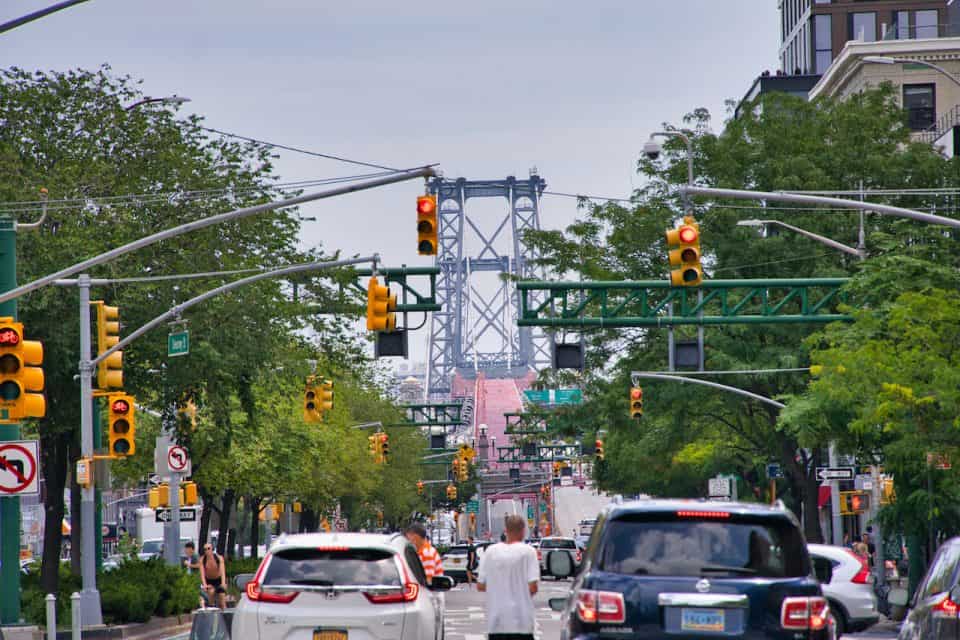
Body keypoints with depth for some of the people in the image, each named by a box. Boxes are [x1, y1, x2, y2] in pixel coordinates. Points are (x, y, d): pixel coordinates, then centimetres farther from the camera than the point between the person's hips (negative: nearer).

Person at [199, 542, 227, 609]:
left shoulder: (219, 558, -18)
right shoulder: (202, 560, -17)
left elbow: (222, 571, -28)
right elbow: (202, 573, -25)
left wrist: (223, 583, -42)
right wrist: (204, 584, -41)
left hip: (218, 580, 0)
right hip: (208, 581, 0)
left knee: (222, 603, -6)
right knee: (211, 591, -31)